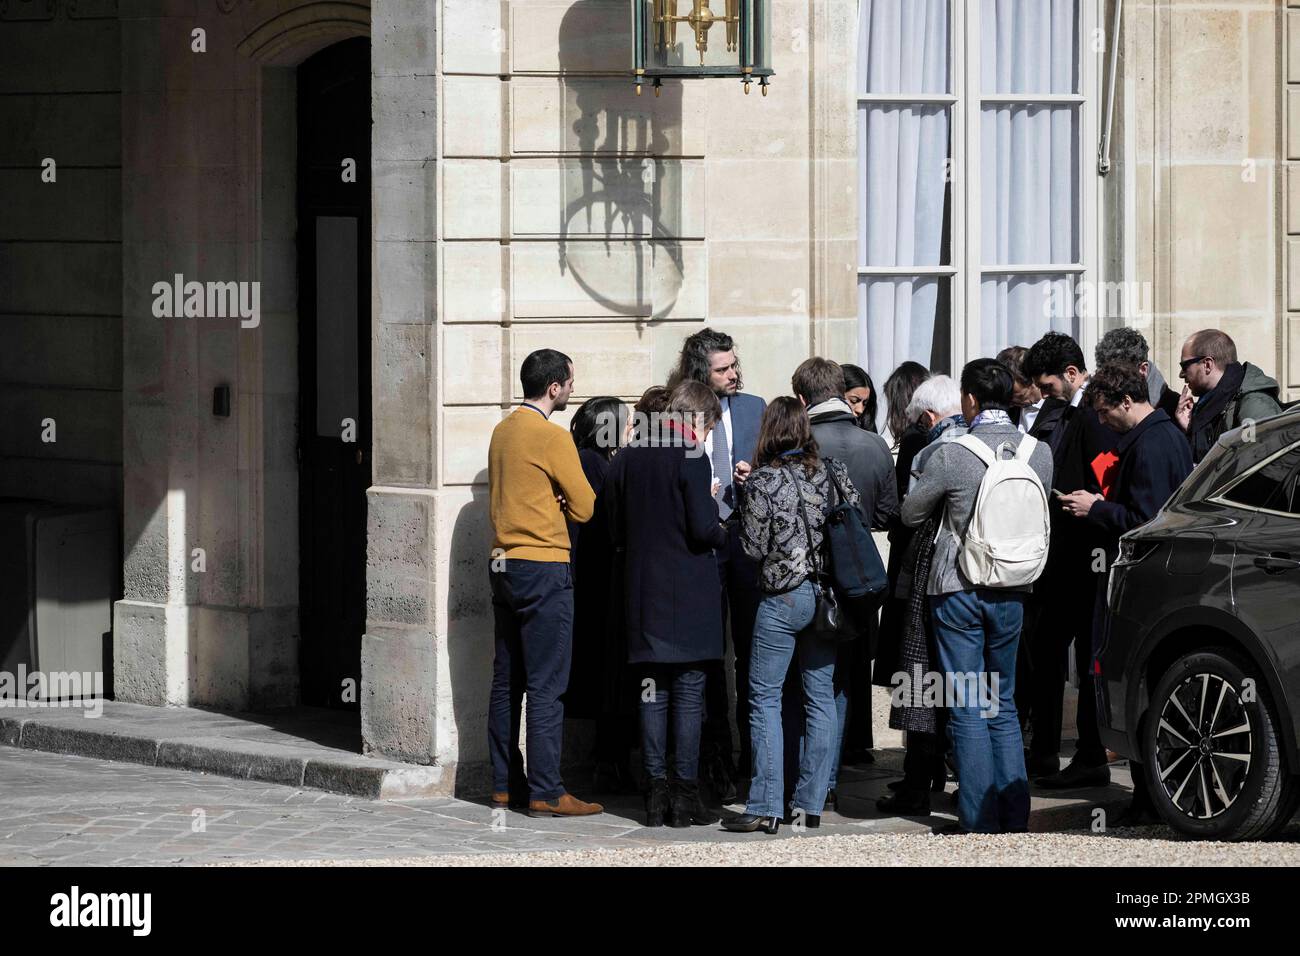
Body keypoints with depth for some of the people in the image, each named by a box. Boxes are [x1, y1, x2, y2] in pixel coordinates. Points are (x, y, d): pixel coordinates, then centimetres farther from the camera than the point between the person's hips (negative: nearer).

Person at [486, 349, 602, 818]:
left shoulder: (503, 431, 11)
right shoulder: (552, 437, -13)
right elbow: (585, 507, -9)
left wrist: (553, 505, 8)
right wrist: (566, 505, 12)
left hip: (504, 564, 8)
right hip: (544, 569, -8)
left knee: (506, 682, 11)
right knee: (546, 687, -6)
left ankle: (504, 785, 16)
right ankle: (546, 793, -6)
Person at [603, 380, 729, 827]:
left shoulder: (627, 458, 7)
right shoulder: (690, 456, -11)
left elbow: (614, 528, 10)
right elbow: (704, 528, -16)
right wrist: (724, 533, 4)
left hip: (643, 593, 5)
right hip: (688, 597, -5)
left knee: (652, 693, 9)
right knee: (689, 695, 0)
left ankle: (655, 792, 8)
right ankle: (685, 794, 1)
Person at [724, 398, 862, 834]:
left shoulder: (763, 482, -10)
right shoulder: (834, 472, 2)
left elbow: (754, 548, -7)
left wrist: (742, 506, 7)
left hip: (782, 597, -5)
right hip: (827, 596, 5)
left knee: (765, 699, 1)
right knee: (820, 697, 9)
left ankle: (766, 807, -4)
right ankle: (810, 803, 11)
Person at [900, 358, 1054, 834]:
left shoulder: (950, 456, -14)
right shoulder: (1039, 453, -3)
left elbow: (911, 514, -1)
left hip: (958, 590, -4)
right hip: (1011, 592, 4)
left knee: (967, 708, 1)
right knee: (1004, 706, 14)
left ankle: (979, 820, 0)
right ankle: (1014, 815, 12)